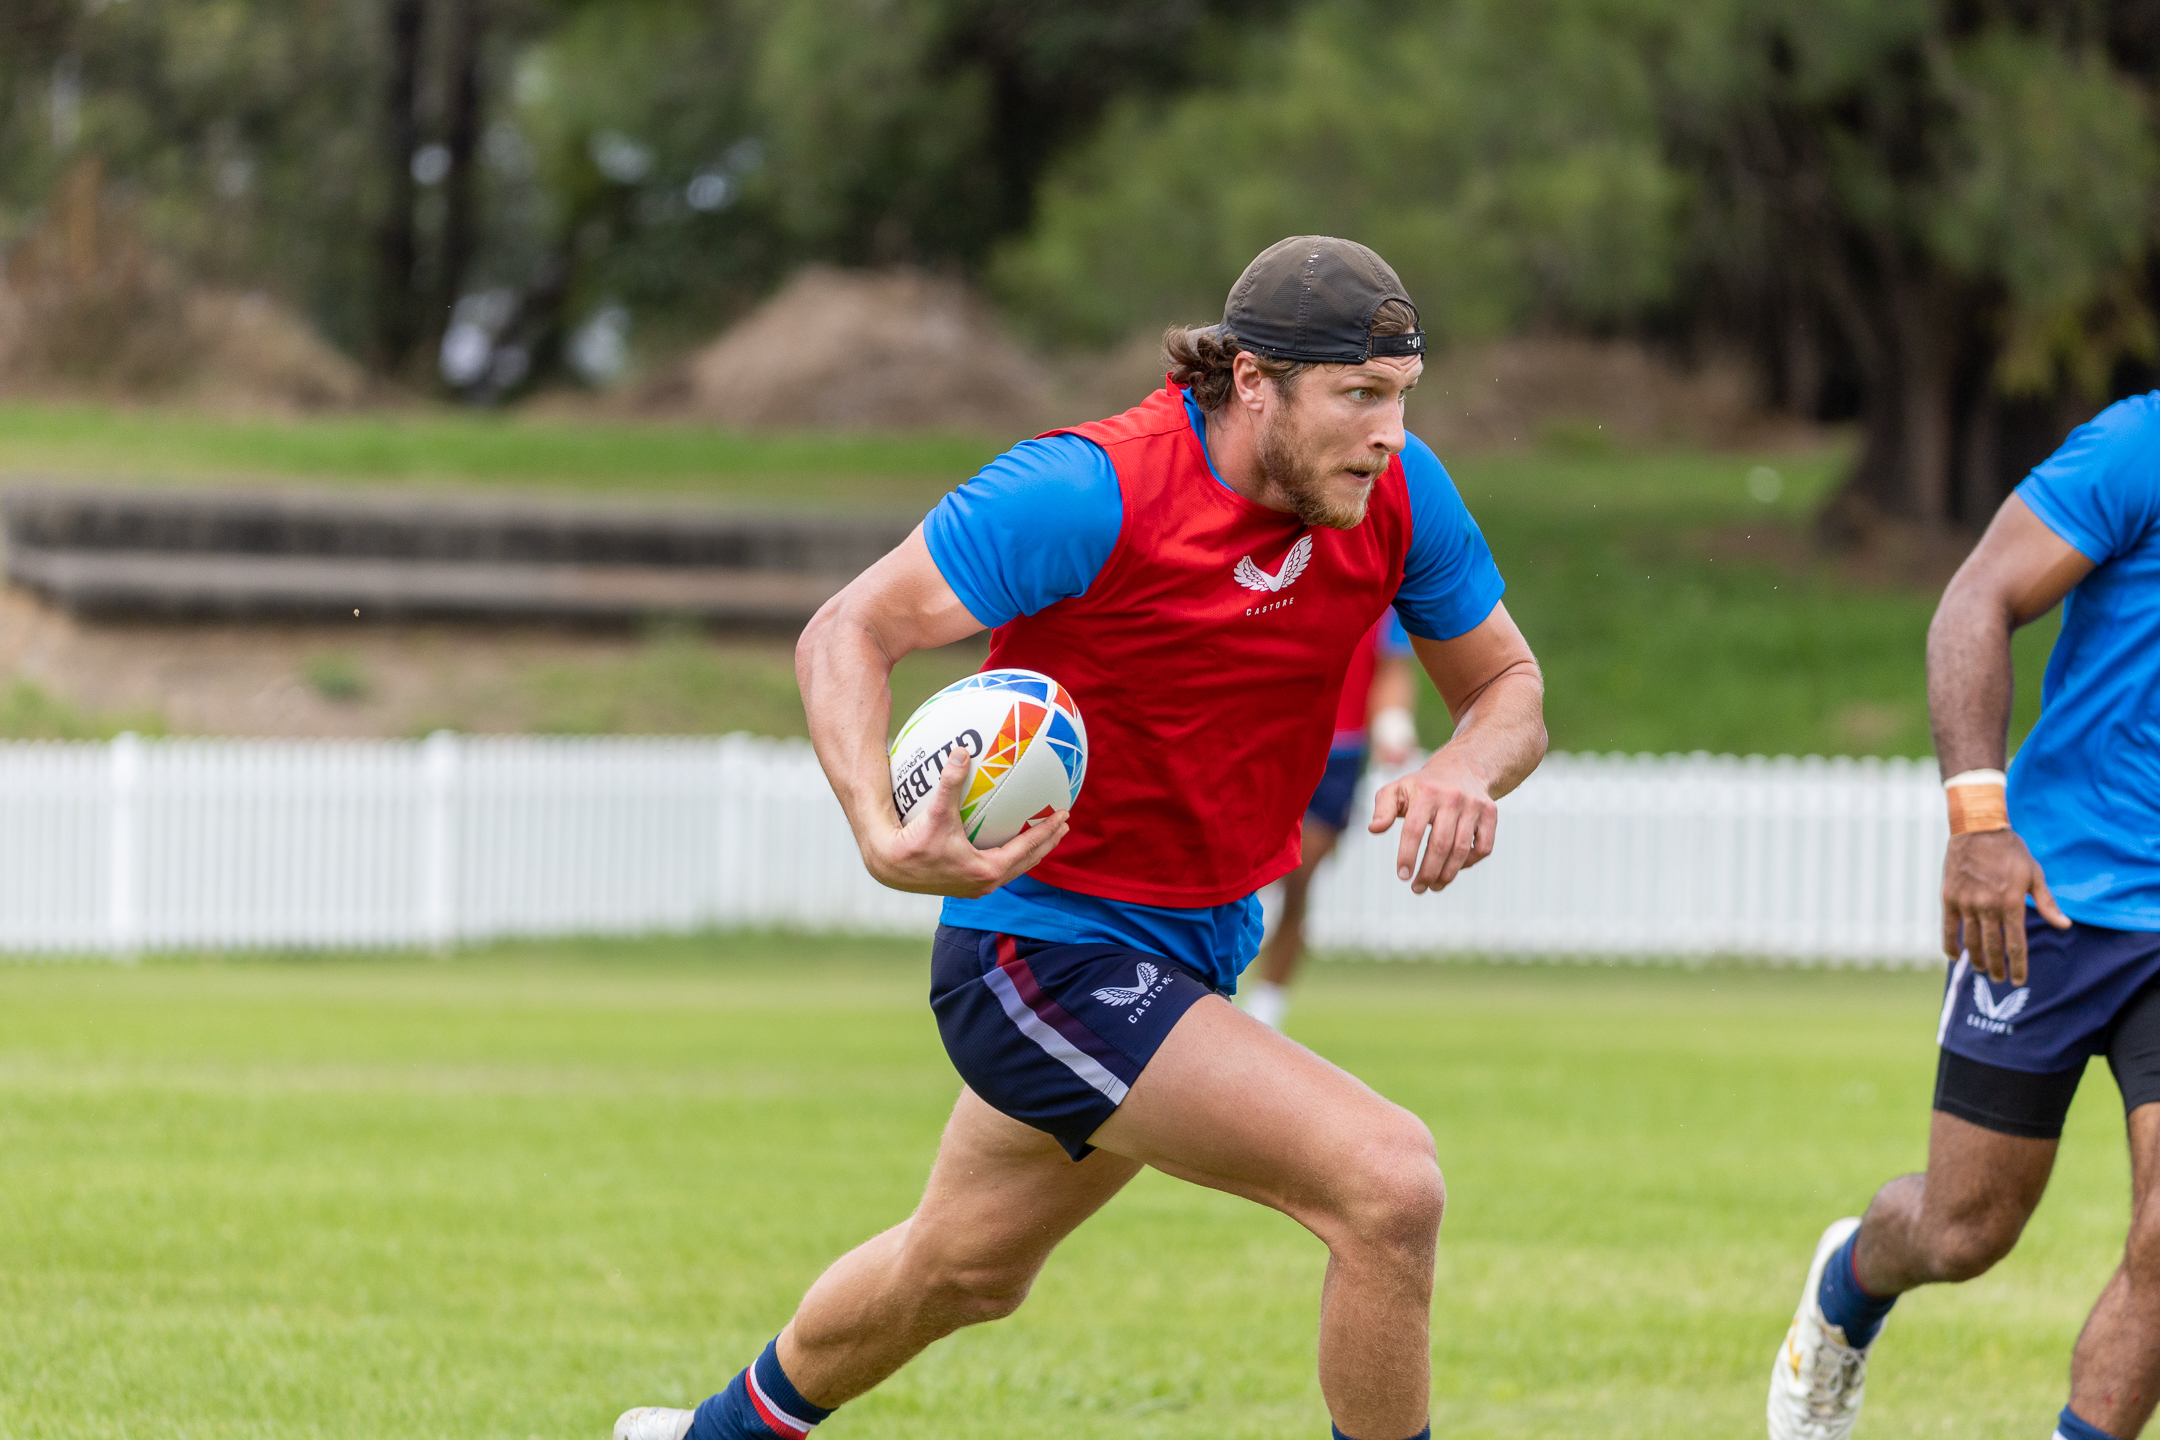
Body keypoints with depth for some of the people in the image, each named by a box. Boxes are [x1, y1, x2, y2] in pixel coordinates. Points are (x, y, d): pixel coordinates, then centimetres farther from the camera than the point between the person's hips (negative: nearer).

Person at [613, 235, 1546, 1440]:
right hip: (1046, 945, -8)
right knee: (1390, 1183, -24)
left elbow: (1509, 686, 3)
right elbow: (848, 634, -21)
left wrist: (1468, 770, -22)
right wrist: (882, 835, -39)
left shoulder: (1397, 495, -8)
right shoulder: (1090, 491, -25)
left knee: (963, 1270, 30)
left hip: (1200, 944, 8)